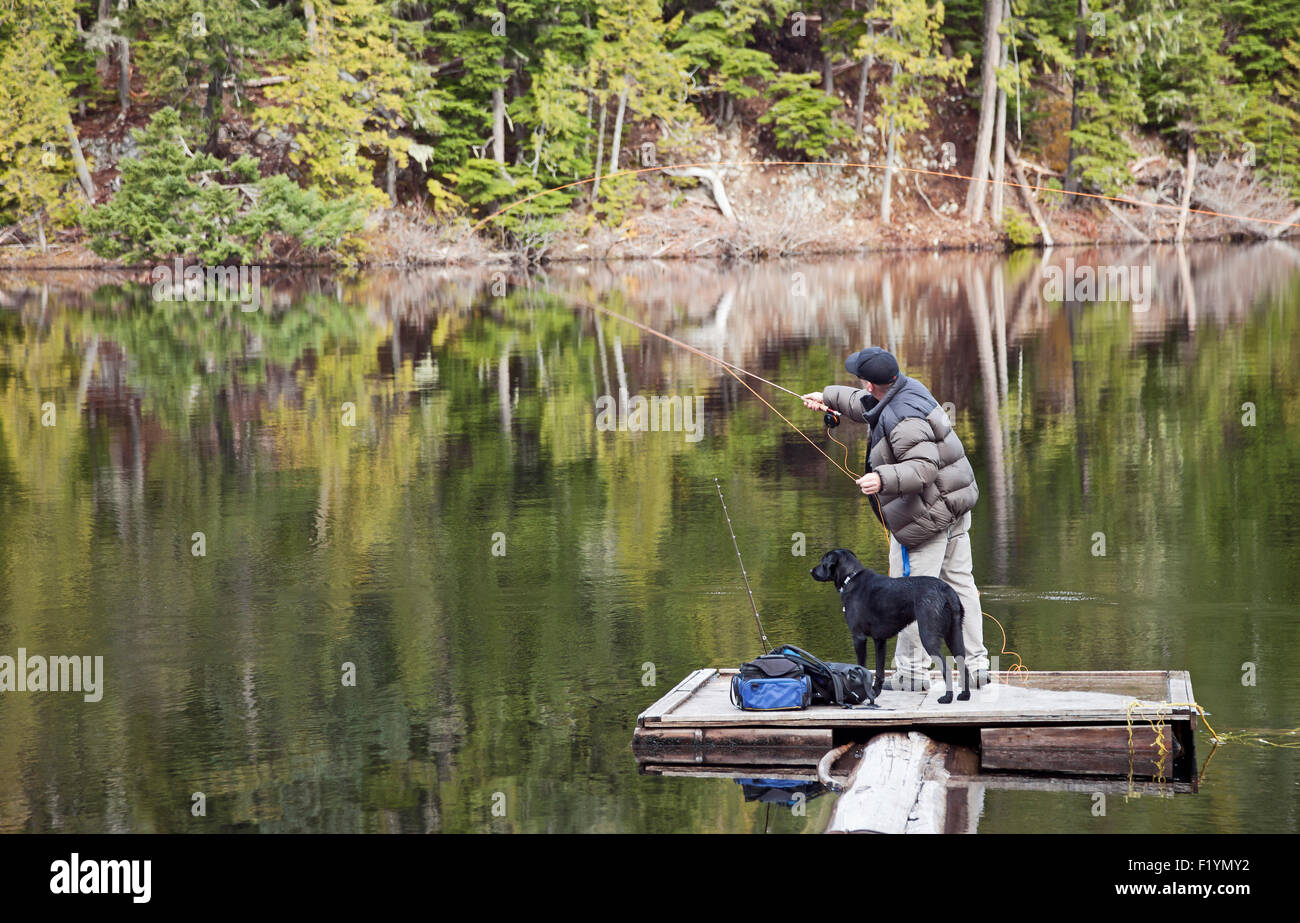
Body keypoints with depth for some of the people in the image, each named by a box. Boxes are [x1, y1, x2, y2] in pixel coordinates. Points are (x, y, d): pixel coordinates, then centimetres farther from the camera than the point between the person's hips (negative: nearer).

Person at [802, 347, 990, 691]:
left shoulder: (904, 420, -25)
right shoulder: (907, 389, 7)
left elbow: (923, 467, -32)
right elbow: (866, 405, 27)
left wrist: (884, 479, -43)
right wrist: (828, 397, 36)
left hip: (926, 517, -10)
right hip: (955, 506, 10)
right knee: (959, 583, 13)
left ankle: (911, 671, 7)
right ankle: (976, 664, 17)